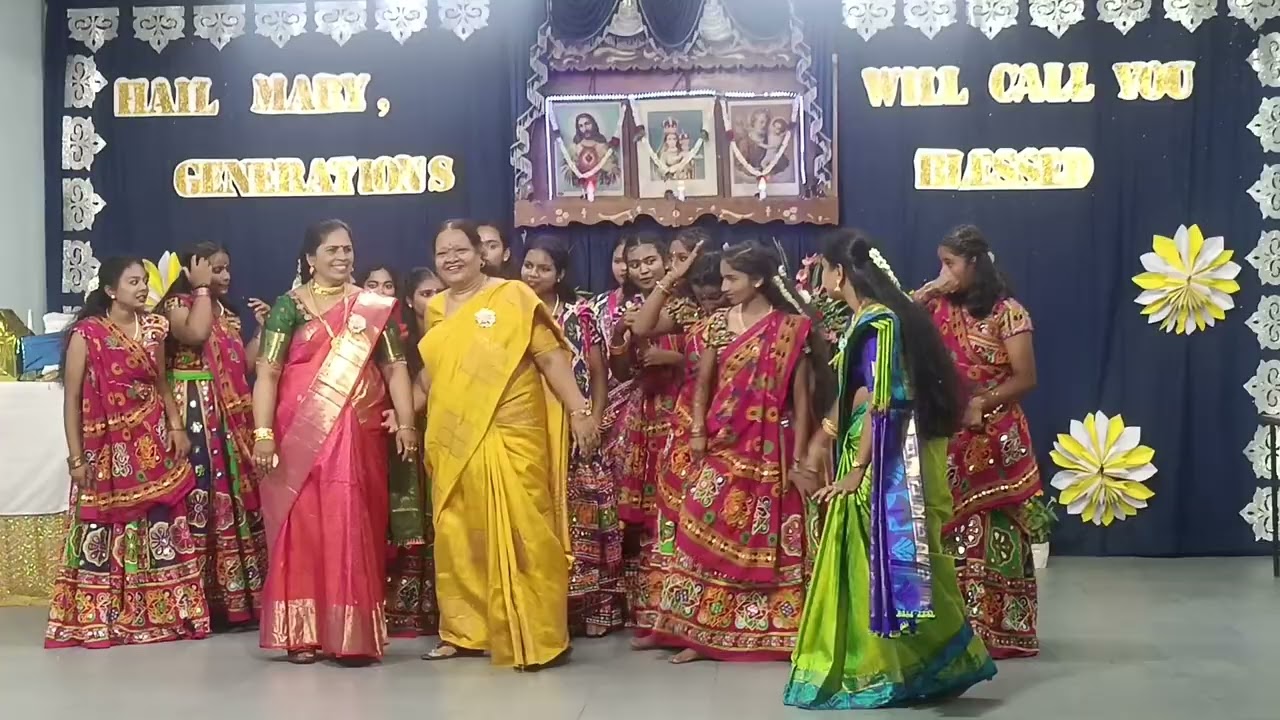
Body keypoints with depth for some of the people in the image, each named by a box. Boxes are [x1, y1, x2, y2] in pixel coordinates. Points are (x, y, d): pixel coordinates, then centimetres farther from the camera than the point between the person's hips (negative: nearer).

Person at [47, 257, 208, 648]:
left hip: (153, 444, 4)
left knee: (160, 528, 6)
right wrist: (76, 457, -10)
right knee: (103, 532, 3)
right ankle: (96, 619, 14)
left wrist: (177, 426, 2)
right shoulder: (87, 333, -9)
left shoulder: (152, 327, 6)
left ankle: (162, 614, 15)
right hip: (109, 450, -4)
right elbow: (72, 398, -8)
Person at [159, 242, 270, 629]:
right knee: (201, 494, -10)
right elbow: (196, 333, -25)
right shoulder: (176, 304, -3)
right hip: (194, 412, -8)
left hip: (230, 415, 8)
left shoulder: (228, 313, 19)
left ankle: (238, 593, 12)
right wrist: (202, 288, -14)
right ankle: (200, 596, -6)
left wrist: (262, 328, 9)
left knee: (235, 495, 7)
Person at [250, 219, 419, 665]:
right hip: (303, 435, -1)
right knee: (303, 526, 1)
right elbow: (267, 372, -4)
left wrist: (406, 423, -5)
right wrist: (263, 433, -13)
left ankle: (354, 634, 7)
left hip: (358, 437, 2)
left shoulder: (375, 307, 10)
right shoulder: (290, 306, 3)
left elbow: (395, 368, 7)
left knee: (353, 529, 1)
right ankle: (301, 633, 8)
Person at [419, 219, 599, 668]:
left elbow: (551, 357, -7)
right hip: (452, 443, 6)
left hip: (510, 438, -6)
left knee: (520, 535, -7)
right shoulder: (435, 309, 13)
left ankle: (537, 639, -1)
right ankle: (464, 631, 22)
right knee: (458, 538, 11)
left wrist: (579, 410, -14)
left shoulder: (512, 297, -4)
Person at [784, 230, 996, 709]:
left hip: (883, 465, -9)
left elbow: (880, 405, -21)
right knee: (864, 566, 14)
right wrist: (822, 437, 18)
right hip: (874, 459, 9)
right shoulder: (867, 318, 11)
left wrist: (857, 470, -18)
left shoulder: (878, 322, -17)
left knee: (885, 565, 0)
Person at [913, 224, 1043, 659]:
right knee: (947, 530, 7)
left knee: (992, 535, 0)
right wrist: (918, 299, -7)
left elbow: (1025, 378, -8)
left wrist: (981, 404, -18)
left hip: (993, 440, -4)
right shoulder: (938, 309, 8)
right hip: (945, 438, 5)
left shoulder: (1007, 313, -6)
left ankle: (997, 627, 8)